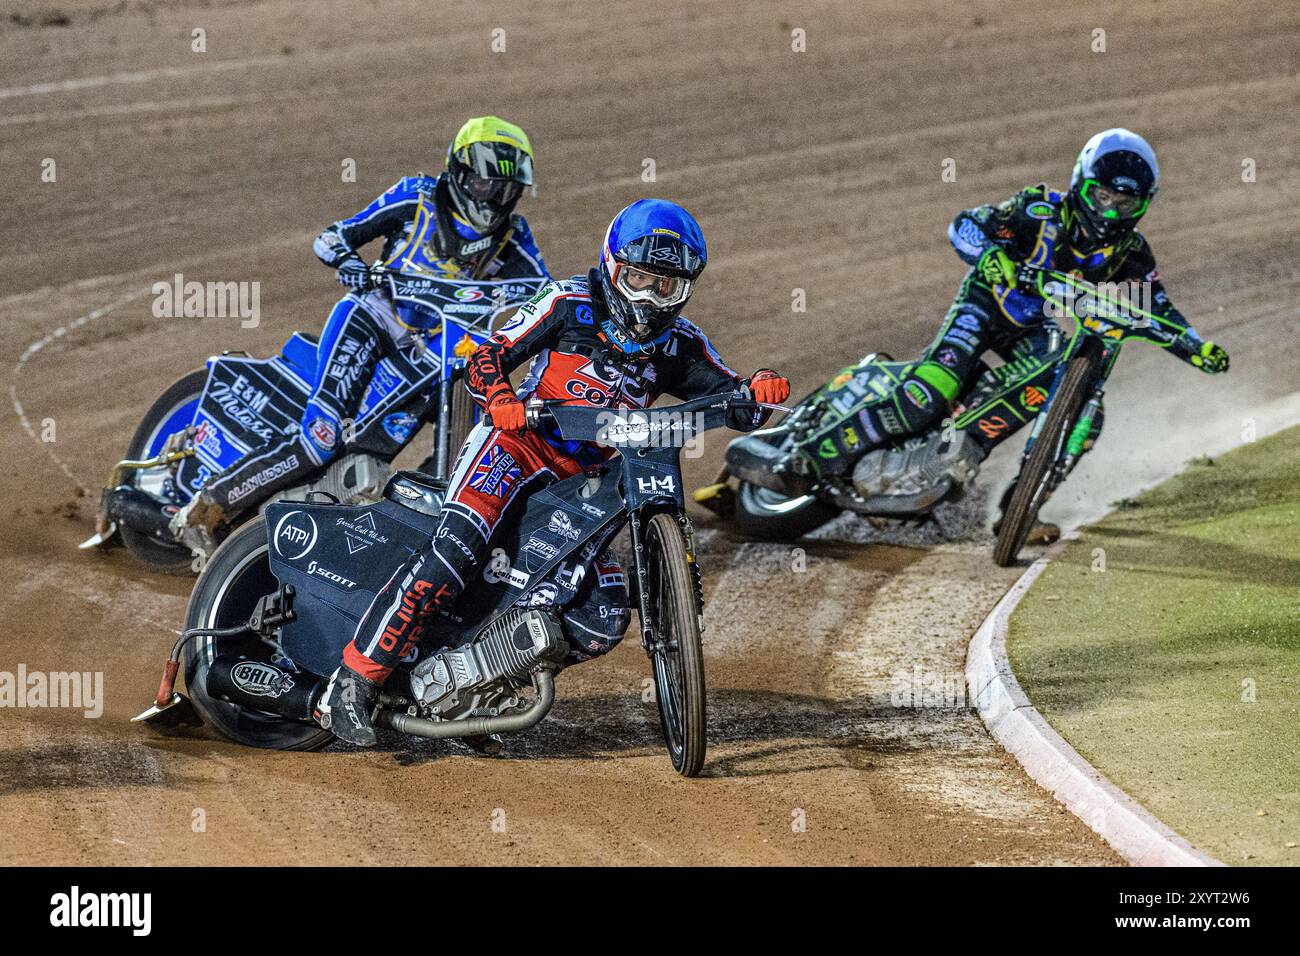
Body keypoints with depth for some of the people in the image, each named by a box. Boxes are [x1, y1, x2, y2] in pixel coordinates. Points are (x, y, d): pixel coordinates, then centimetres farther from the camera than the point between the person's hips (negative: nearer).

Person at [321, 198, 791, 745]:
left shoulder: (679, 345, 7)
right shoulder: (572, 304, -4)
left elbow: (735, 406, 4)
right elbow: (487, 355, -6)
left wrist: (759, 392, -20)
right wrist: (499, 398, -28)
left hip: (584, 481, 5)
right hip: (518, 443, -5)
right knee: (456, 549, -29)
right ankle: (357, 676, -28)